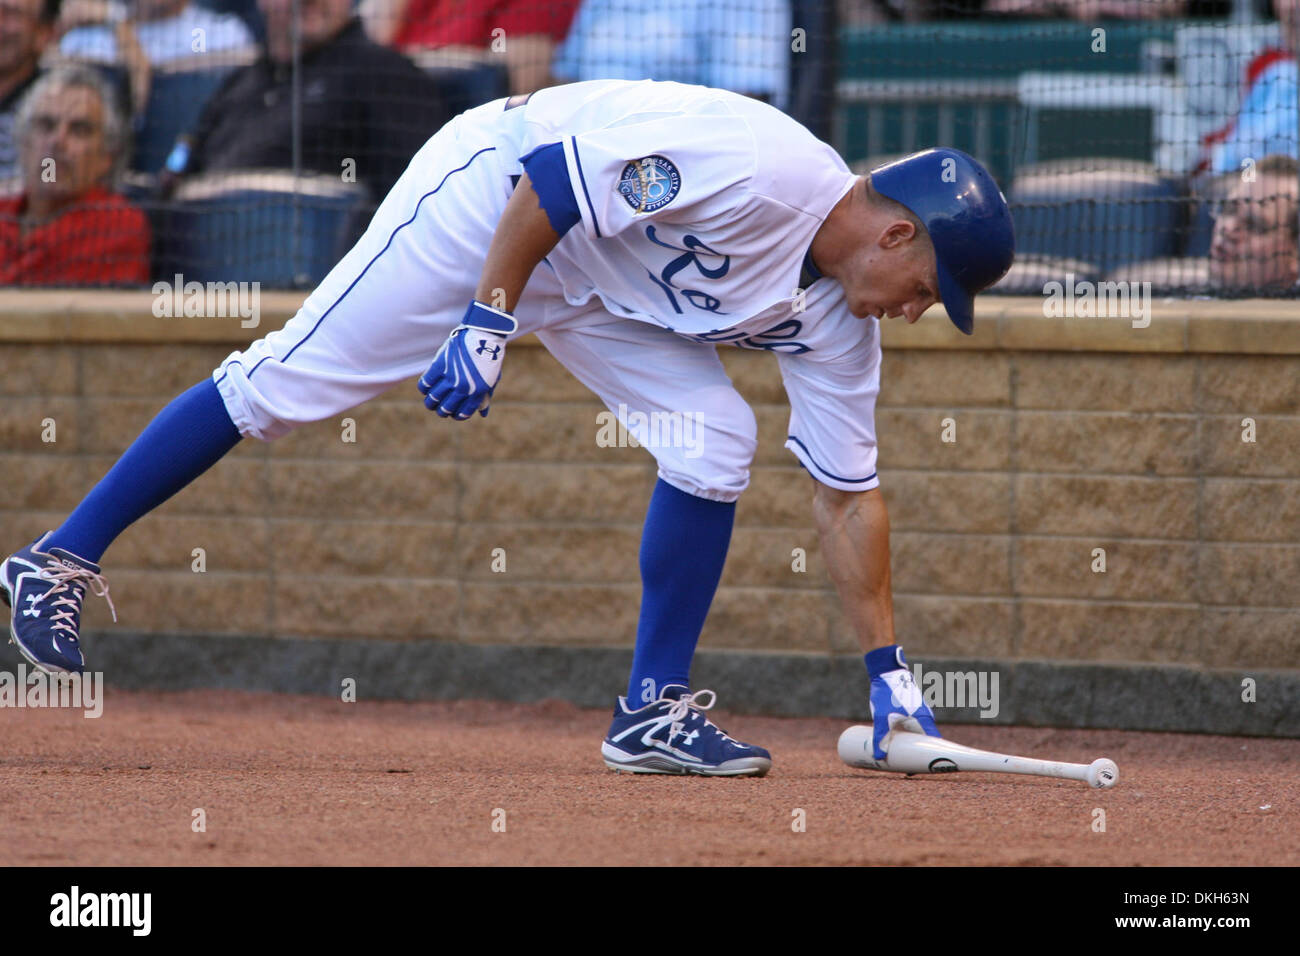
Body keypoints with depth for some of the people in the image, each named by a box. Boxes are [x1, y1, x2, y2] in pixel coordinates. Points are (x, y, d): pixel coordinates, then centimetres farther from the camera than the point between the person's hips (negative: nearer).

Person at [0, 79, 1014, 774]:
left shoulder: (836, 319, -6)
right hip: (493, 202, -7)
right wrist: (489, 321, -30)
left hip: (599, 292, 8)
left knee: (714, 444, -8)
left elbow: (848, 492, -1)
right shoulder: (758, 173, -32)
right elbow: (553, 174, -30)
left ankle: (655, 710, 0)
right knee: (288, 382, -8)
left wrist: (889, 674, -2)